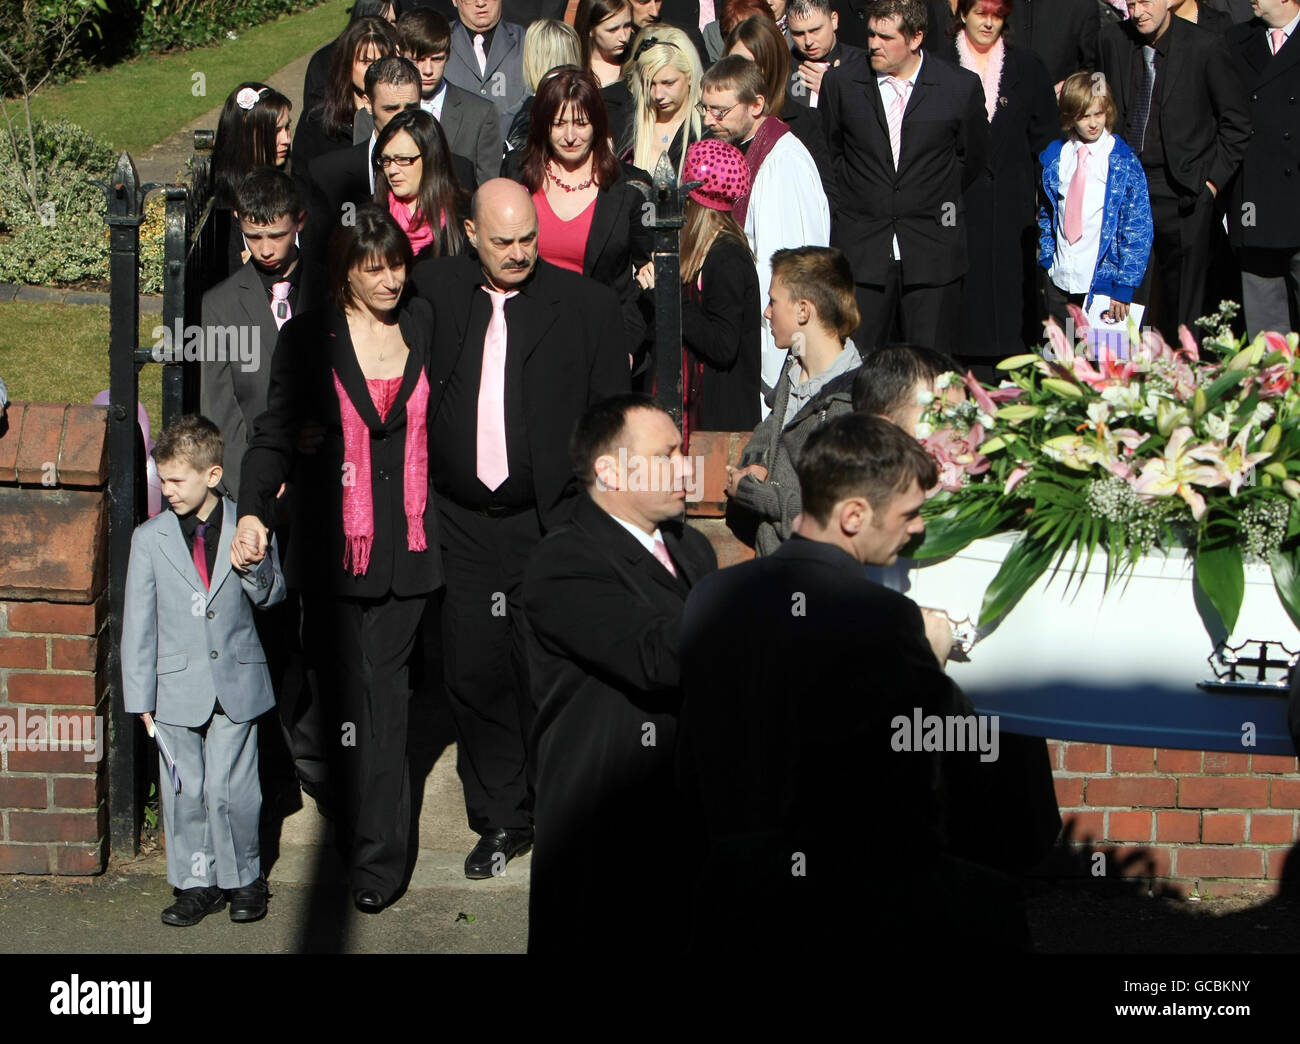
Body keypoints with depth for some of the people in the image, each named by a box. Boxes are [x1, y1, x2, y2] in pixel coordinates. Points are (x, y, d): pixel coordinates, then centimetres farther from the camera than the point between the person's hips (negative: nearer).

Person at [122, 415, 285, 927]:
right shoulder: (149, 538, -1)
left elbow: (272, 596, 4)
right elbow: (138, 623, 2)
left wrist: (252, 563, -18)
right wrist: (141, 697, 1)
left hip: (237, 683, -1)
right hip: (176, 688, 1)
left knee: (231, 790, 0)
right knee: (184, 792, 7)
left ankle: (243, 876, 18)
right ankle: (197, 883, 20)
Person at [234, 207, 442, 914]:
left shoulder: (423, 324, 7)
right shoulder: (309, 336, 1)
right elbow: (275, 432, 1)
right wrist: (253, 510, -14)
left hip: (407, 542, 1)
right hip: (334, 544, -1)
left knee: (382, 690, -1)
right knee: (351, 693, 0)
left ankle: (375, 855, 3)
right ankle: (375, 853, 12)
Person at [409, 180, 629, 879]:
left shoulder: (586, 304, 0)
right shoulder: (433, 291, 4)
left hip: (552, 527, -2)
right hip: (462, 527, 2)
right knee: (473, 676, 5)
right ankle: (500, 821, 20)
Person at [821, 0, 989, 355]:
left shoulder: (962, 87, -2)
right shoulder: (841, 83, 2)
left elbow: (973, 156, 13)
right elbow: (827, 151, 18)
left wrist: (941, 201, 13)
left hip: (932, 251, -1)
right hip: (861, 250, 1)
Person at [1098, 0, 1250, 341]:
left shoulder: (1205, 47, -8)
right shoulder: (1113, 40, 2)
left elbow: (1237, 123, -1)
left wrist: (1213, 180, -5)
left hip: (1182, 191, -3)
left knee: (1183, 306, 3)